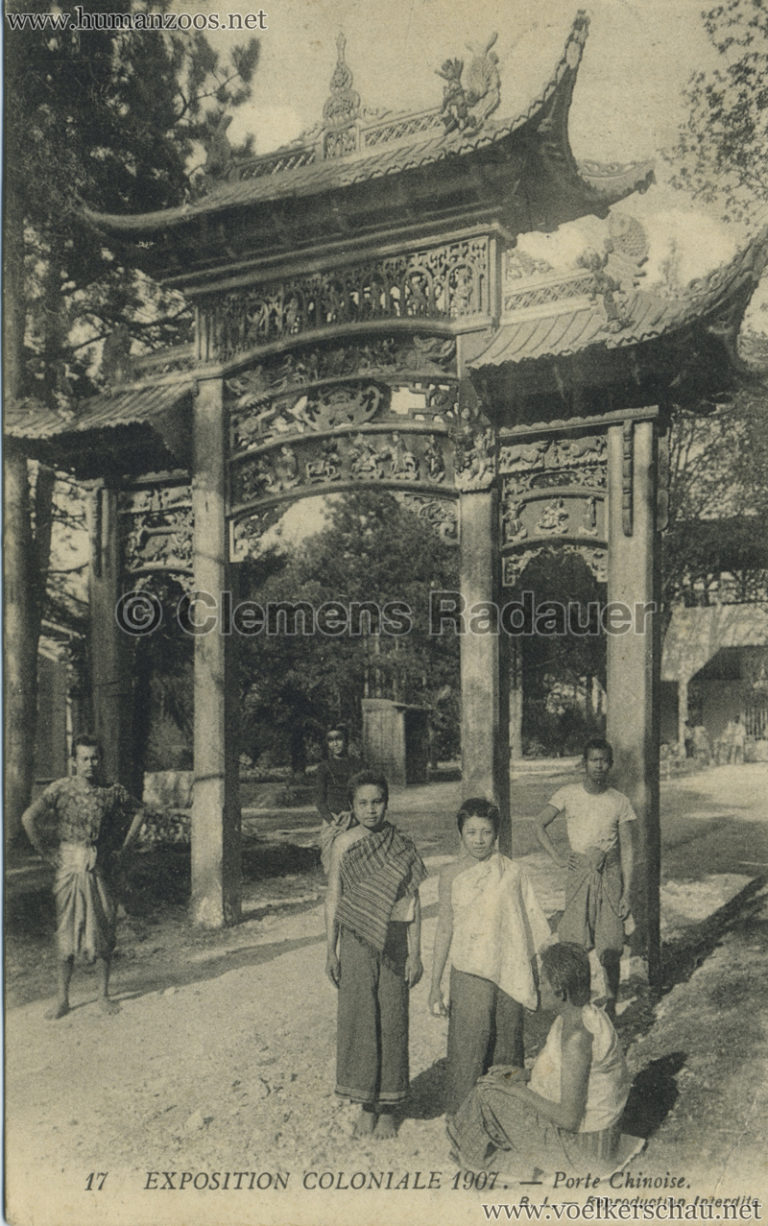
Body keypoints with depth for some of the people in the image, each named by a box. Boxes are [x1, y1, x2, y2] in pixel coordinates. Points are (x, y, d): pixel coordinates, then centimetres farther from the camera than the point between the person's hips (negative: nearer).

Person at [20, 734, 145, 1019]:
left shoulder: (112, 791, 0)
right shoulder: (62, 789, -7)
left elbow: (138, 812, 15)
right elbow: (29, 818, -11)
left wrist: (122, 848, 8)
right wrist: (48, 853, -7)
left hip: (101, 869, 2)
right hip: (70, 868, -2)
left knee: (105, 930, 5)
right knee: (67, 933, 2)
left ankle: (104, 995, 18)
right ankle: (62, 999, 13)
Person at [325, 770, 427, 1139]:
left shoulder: (402, 845, 0)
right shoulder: (344, 844, -1)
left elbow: (412, 902, 3)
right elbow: (333, 897, 4)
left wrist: (415, 953, 0)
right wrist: (331, 949, 1)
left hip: (394, 939, 0)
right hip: (356, 940, 0)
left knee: (392, 1018, 4)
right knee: (357, 1017, 3)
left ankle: (387, 1107, 19)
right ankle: (366, 1105, 20)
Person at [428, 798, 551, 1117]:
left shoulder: (512, 873, 0)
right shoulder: (452, 875, -2)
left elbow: (532, 928, 8)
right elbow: (444, 929, 3)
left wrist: (532, 978, 10)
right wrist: (435, 984, 3)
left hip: (509, 974, 2)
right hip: (469, 974, -1)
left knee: (508, 1046, 9)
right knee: (468, 1047, -2)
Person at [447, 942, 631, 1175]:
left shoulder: (576, 1035, -30)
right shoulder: (588, 1014, 0)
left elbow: (569, 1118, -27)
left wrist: (517, 1090, -17)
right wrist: (521, 1075, 7)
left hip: (582, 1140, -9)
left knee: (487, 1094, -3)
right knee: (499, 1083, 13)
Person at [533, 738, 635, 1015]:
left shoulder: (619, 802, 1)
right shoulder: (568, 794, 1)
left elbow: (627, 850, 2)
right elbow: (539, 825, 7)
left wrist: (627, 893, -2)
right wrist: (558, 858, -2)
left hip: (609, 874, 0)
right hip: (578, 873, 0)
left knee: (610, 947, -2)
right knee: (573, 944, -1)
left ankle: (611, 1002, 16)